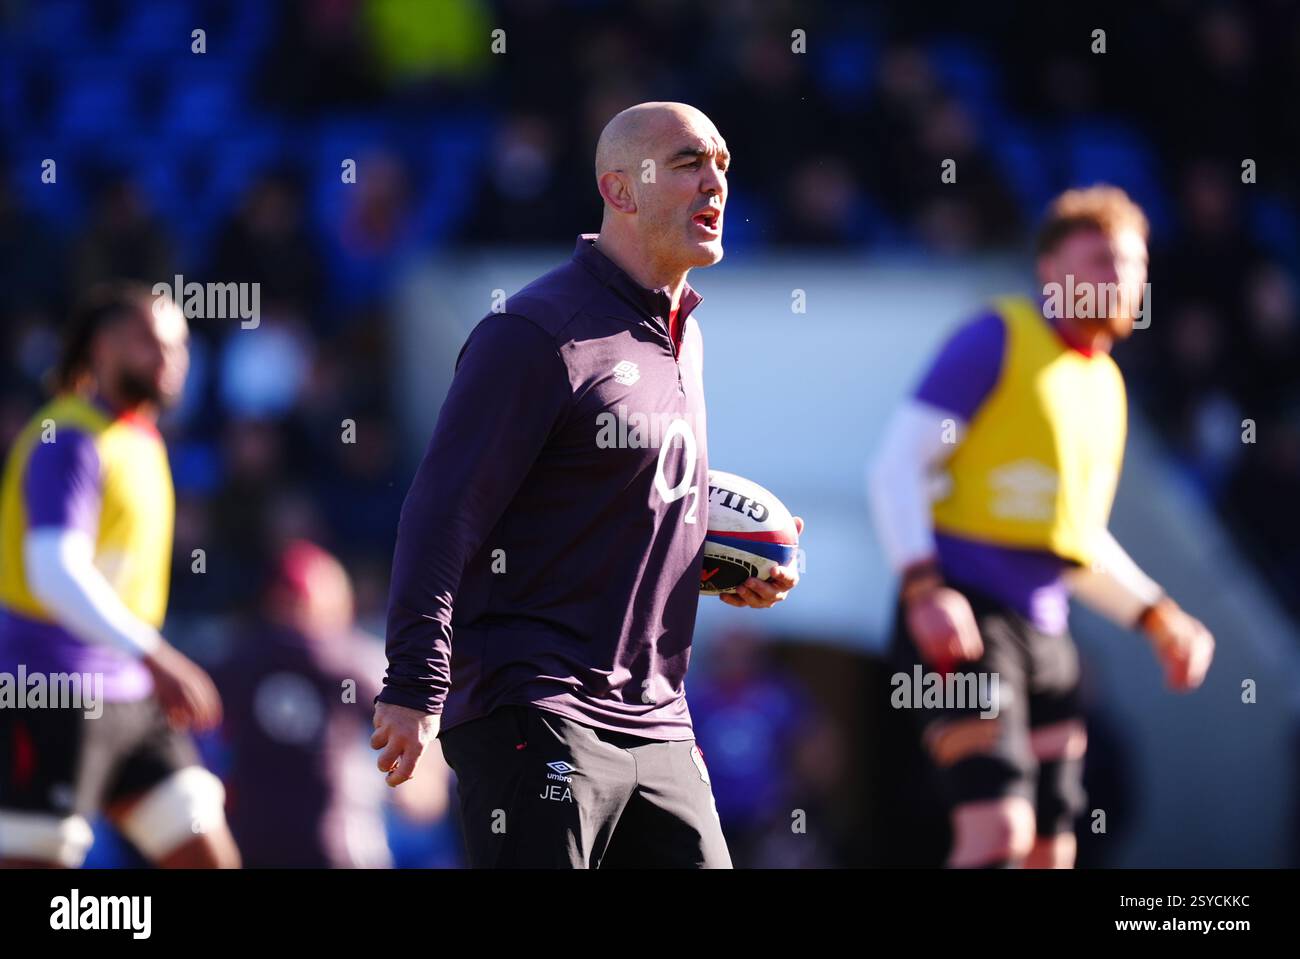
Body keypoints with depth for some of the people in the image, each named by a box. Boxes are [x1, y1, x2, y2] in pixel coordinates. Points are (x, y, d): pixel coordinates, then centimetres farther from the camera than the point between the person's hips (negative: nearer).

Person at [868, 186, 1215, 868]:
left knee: (1050, 853, 5)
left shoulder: (1106, 384, 19)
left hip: (1044, 633, 8)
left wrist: (1159, 619, 17)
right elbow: (897, 465, -10)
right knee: (999, 832, -22)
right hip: (961, 617, -8)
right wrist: (924, 588, -23)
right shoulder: (996, 339, -4)